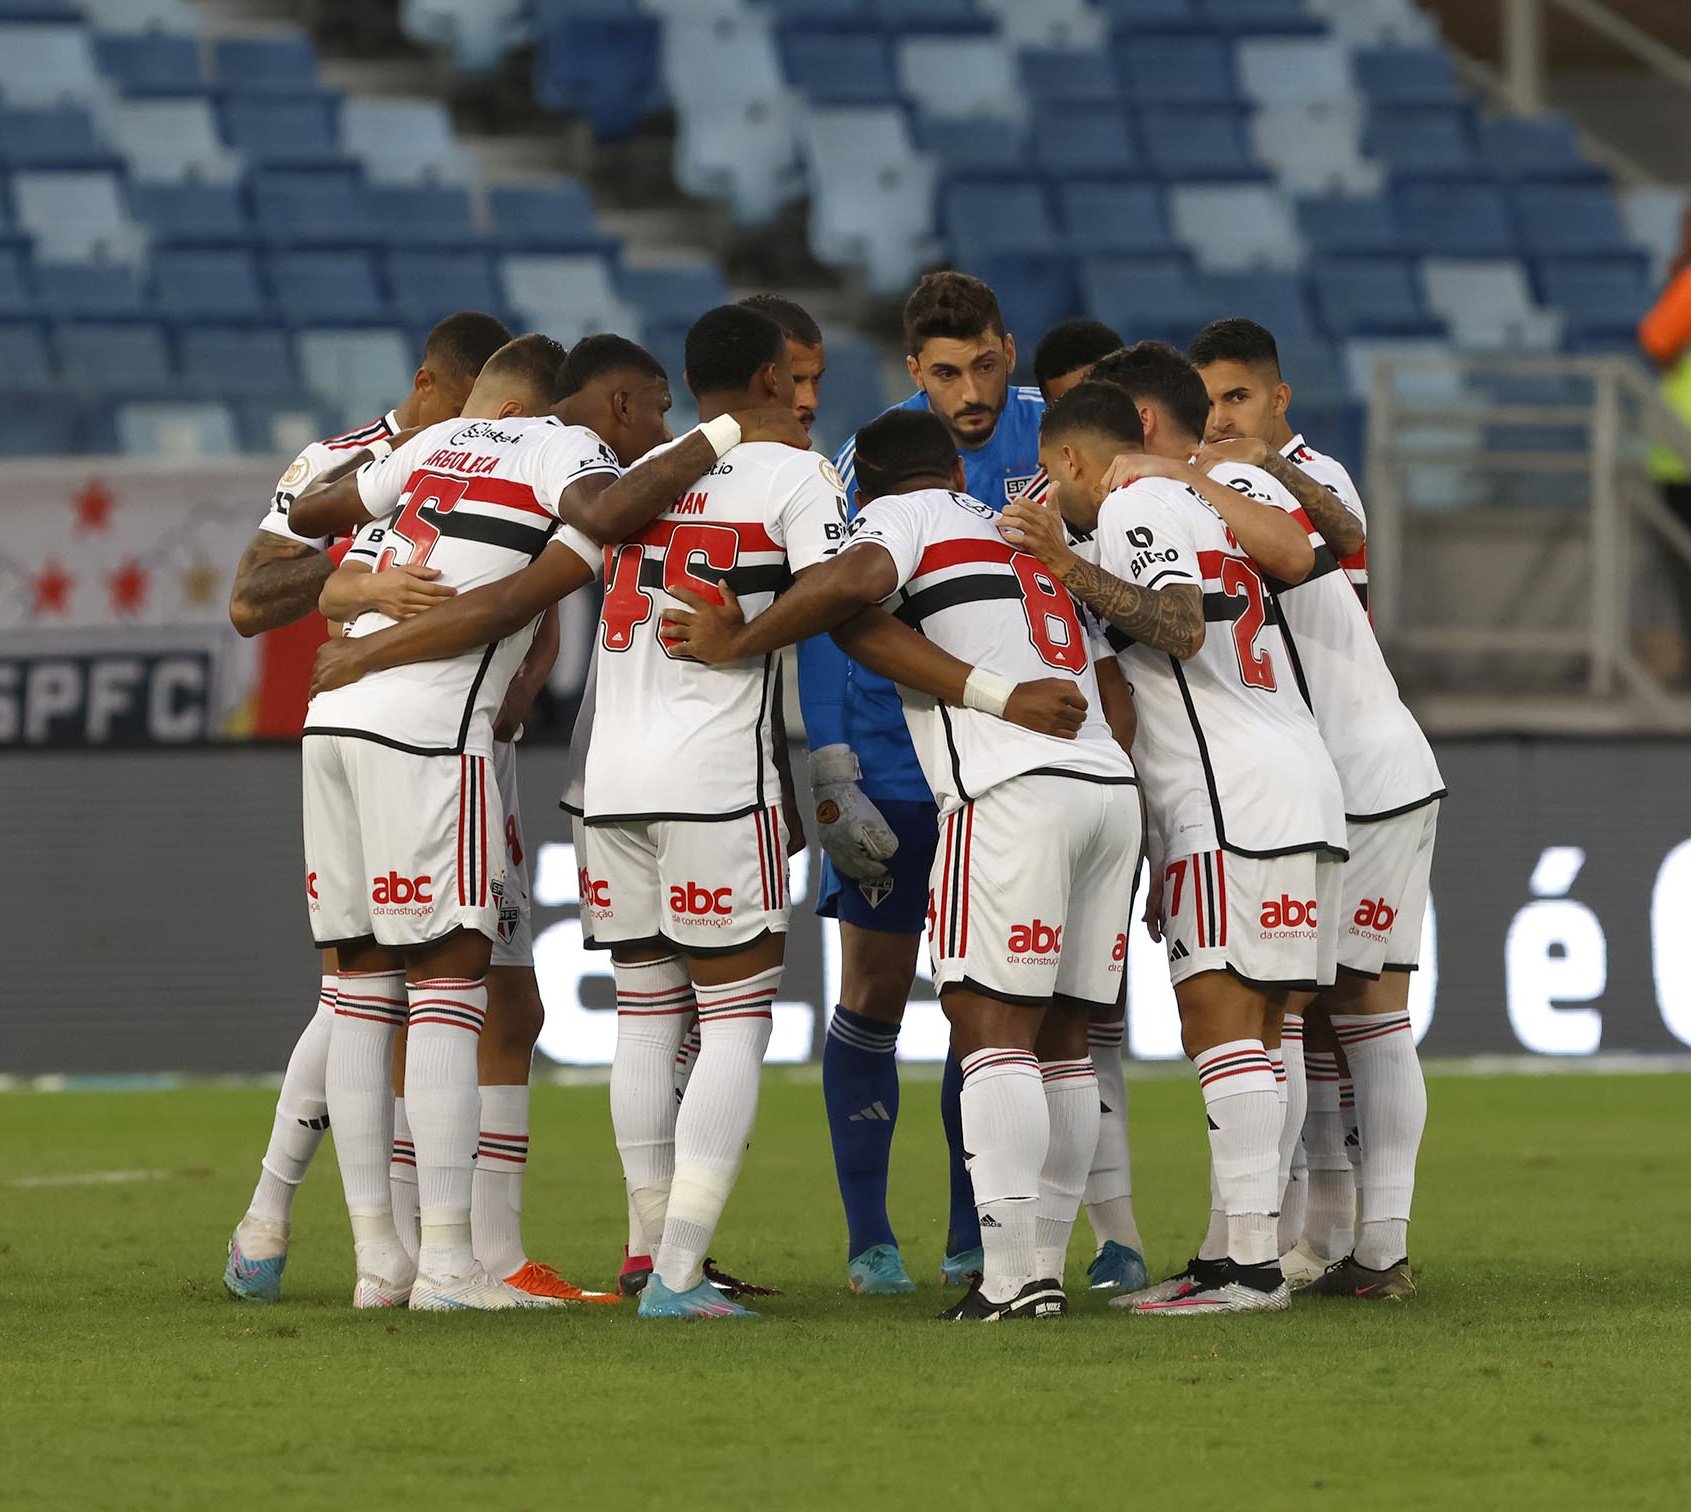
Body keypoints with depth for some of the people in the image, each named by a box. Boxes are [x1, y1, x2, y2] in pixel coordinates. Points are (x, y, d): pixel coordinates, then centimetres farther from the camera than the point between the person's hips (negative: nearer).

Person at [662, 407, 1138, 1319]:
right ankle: (1045, 1264, 10)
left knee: (992, 1030, -9)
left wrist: (738, 644, -6)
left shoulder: (902, 517, 7)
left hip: (1016, 794, -7)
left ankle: (1011, 1274, -18)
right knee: (1060, 1039, 11)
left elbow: (855, 579, -15)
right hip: (1113, 786, 7)